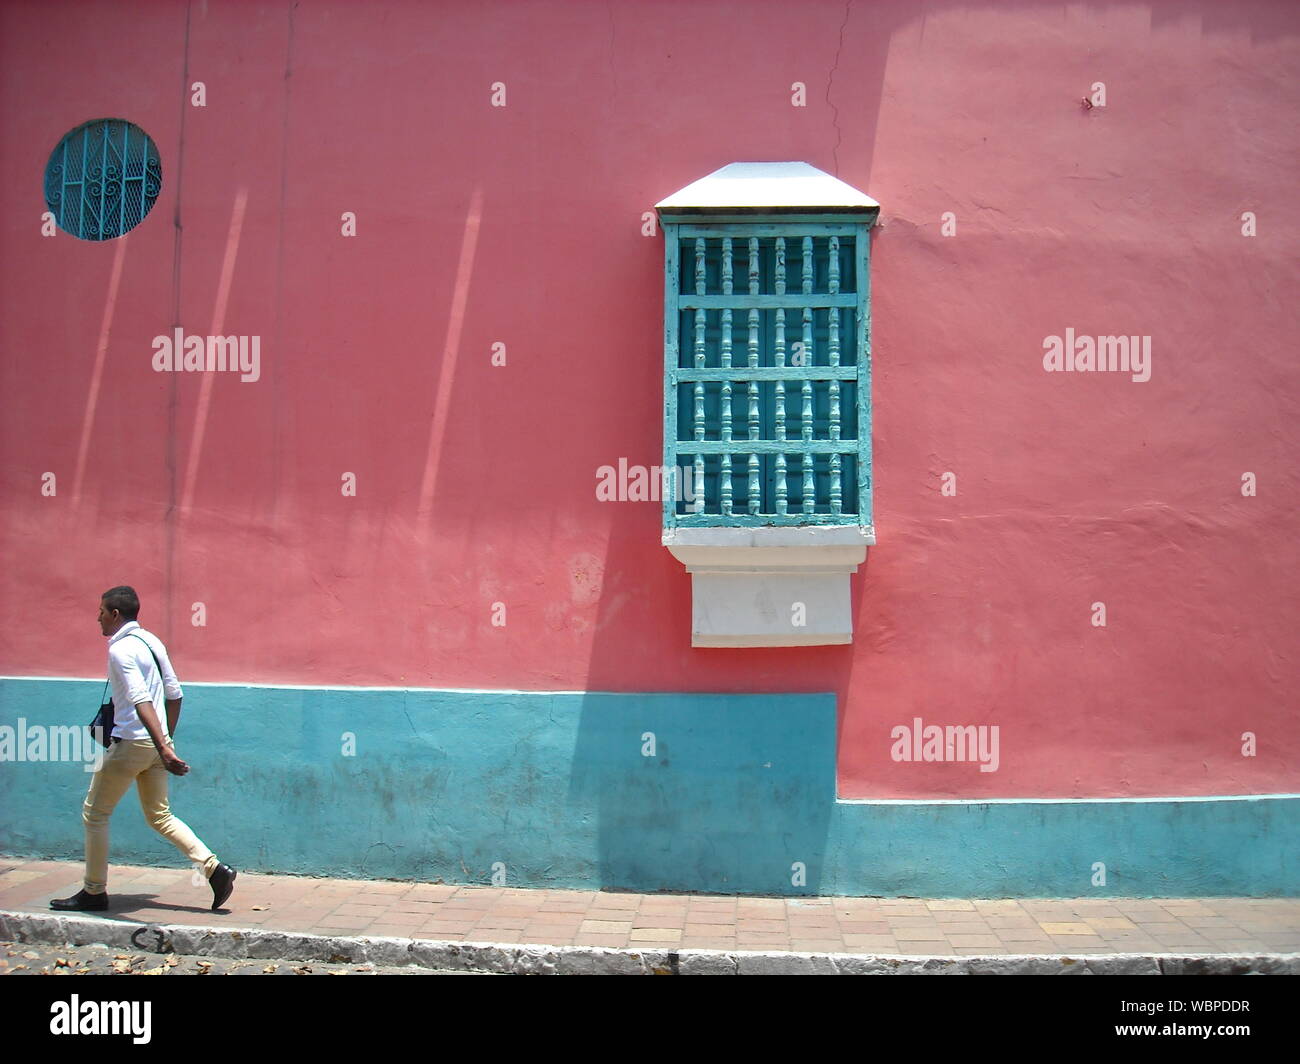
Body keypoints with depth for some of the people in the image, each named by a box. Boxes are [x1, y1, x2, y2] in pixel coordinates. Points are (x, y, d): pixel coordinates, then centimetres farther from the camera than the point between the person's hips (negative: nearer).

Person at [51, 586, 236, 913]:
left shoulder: (120, 649, -14)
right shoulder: (152, 641, 11)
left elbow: (141, 701, -25)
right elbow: (175, 695, 14)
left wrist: (163, 748, -33)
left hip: (131, 742, -8)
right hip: (156, 743, 8)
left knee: (94, 814, 10)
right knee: (159, 816, 14)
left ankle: (94, 892, 19)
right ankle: (215, 868, 3)